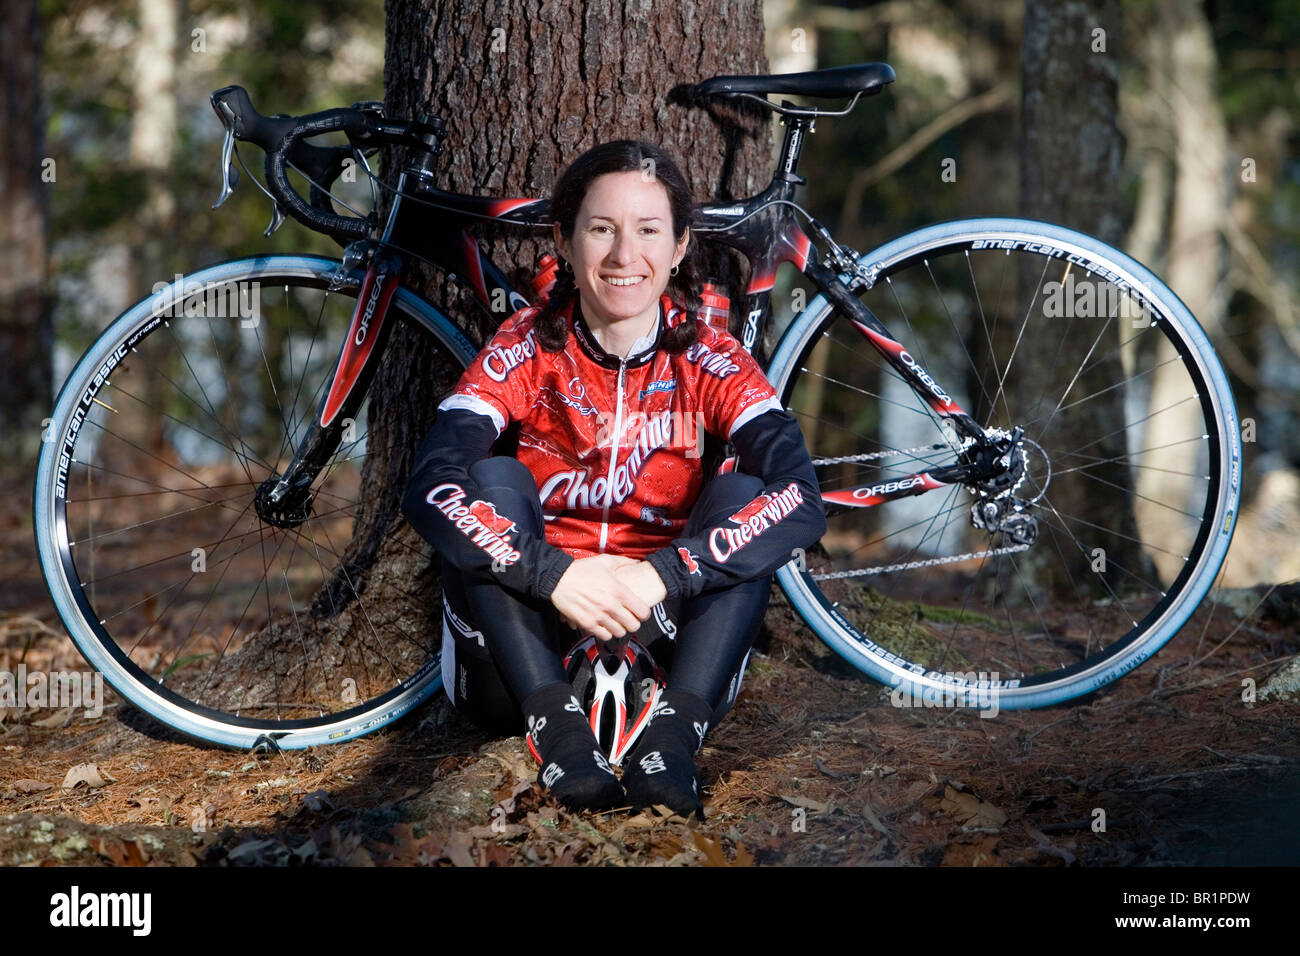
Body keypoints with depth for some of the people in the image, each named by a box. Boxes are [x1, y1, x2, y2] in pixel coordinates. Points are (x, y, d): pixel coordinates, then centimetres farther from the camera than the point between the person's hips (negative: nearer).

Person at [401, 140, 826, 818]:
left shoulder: (709, 361, -5)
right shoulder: (528, 349, -6)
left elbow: (801, 500, -21)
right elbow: (429, 488, -22)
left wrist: (662, 576, -34)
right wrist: (558, 577, -36)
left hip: (661, 626, 0)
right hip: (535, 622, 0)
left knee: (744, 495, -21)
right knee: (492, 480, -23)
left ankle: (673, 735, -35)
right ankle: (559, 733, -35)